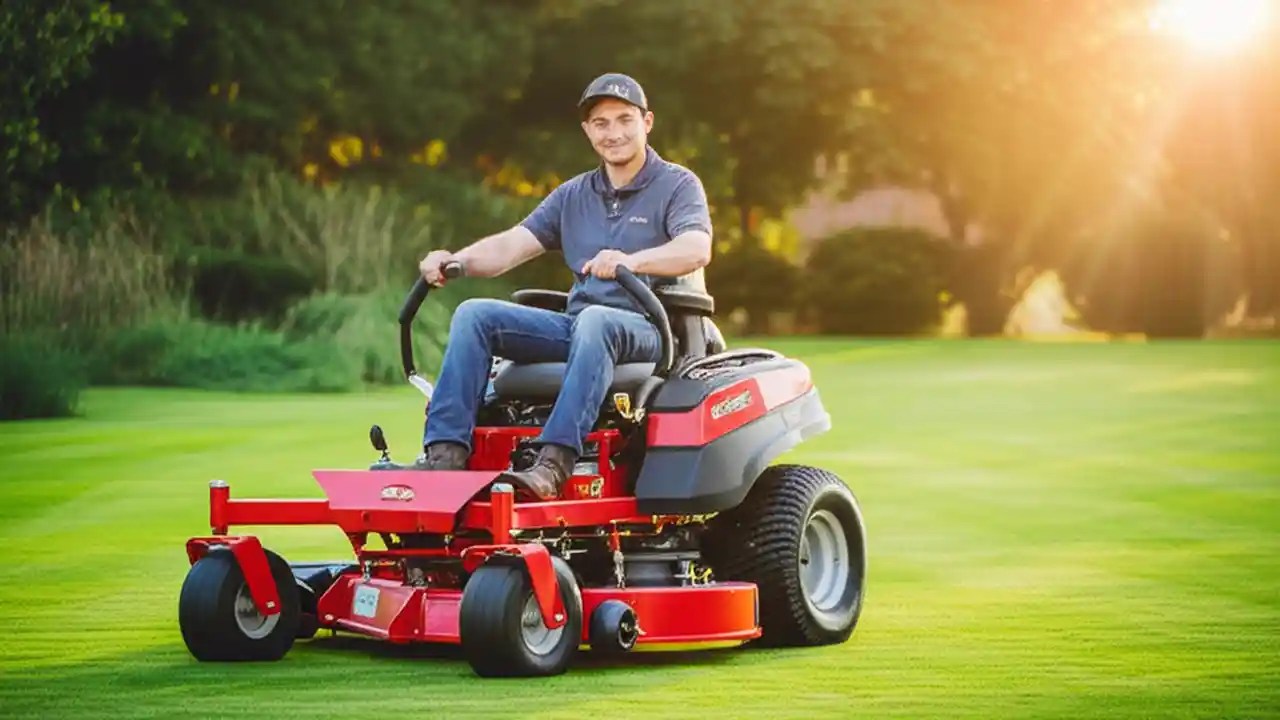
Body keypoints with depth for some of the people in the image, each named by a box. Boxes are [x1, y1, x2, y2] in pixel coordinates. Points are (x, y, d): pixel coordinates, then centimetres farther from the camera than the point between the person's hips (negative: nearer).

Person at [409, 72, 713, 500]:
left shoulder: (677, 185, 3)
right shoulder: (573, 196, 19)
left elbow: (696, 250, -17)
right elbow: (511, 245, 9)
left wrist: (632, 261, -37)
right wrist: (454, 261, -13)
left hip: (648, 331, -6)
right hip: (576, 326, 6)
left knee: (595, 321, -39)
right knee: (475, 315, -13)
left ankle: (553, 466, -51)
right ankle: (445, 454, -26)